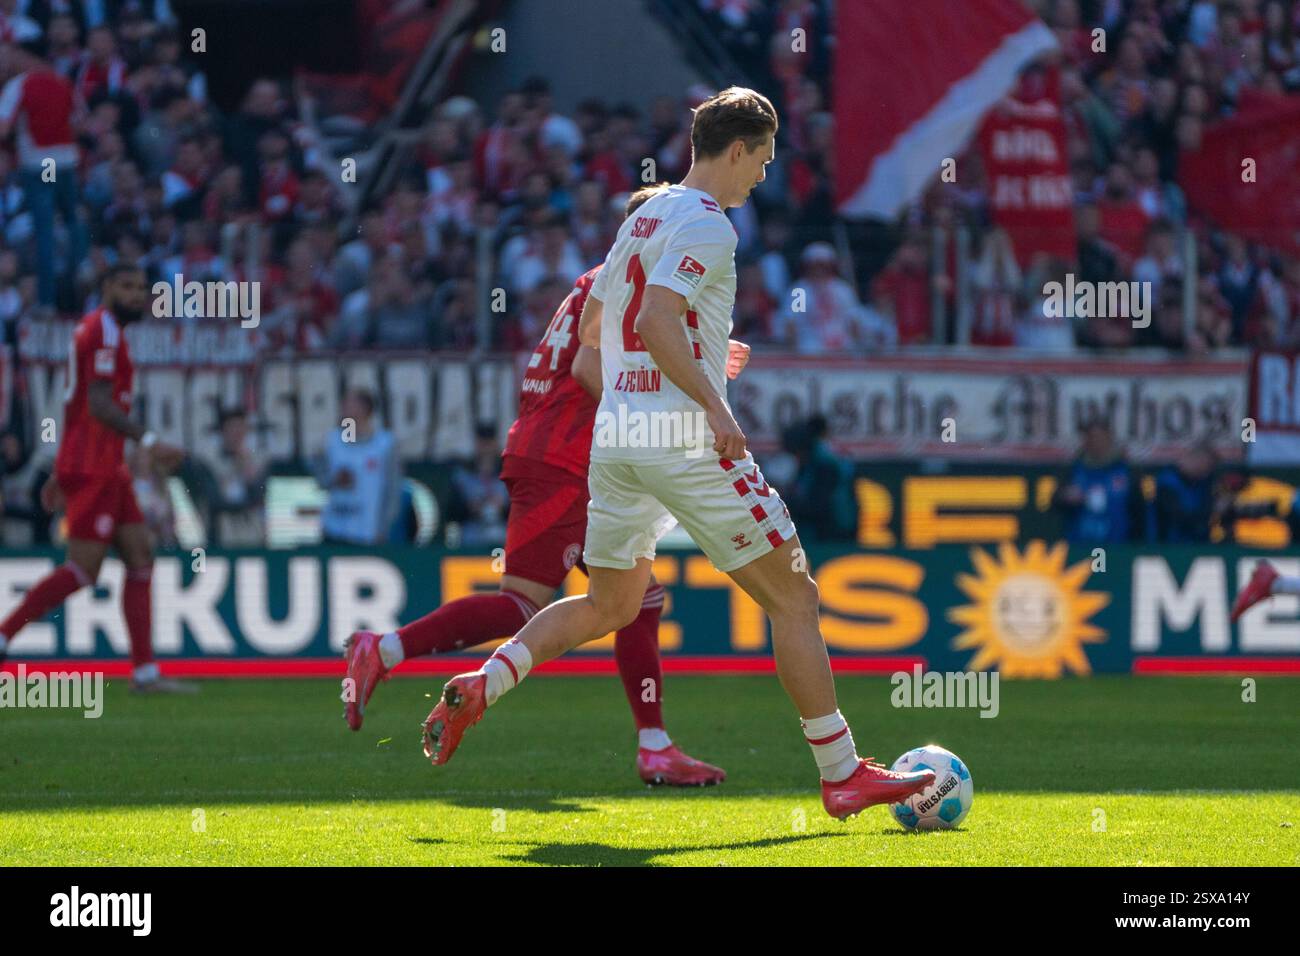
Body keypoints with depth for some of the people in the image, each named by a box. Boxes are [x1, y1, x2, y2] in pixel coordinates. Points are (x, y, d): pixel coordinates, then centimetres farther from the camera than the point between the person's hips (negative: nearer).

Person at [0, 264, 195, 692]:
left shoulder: (92, 329, 20)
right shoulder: (103, 329, -11)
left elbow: (74, 407, 25)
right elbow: (99, 404, -21)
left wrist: (60, 473, 28)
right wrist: (148, 441, -28)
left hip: (108, 469, 10)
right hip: (92, 469, -10)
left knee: (141, 557, 4)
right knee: (83, 568, -10)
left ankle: (145, 672, 1)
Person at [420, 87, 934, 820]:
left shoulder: (644, 216, 16)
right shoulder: (706, 225, -11)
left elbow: (591, 326, 24)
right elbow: (658, 321, -24)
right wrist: (712, 403, -26)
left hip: (614, 440, 8)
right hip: (686, 443, -8)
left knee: (609, 606, 22)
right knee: (793, 600, -1)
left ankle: (479, 687, 6)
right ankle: (843, 775, 0)